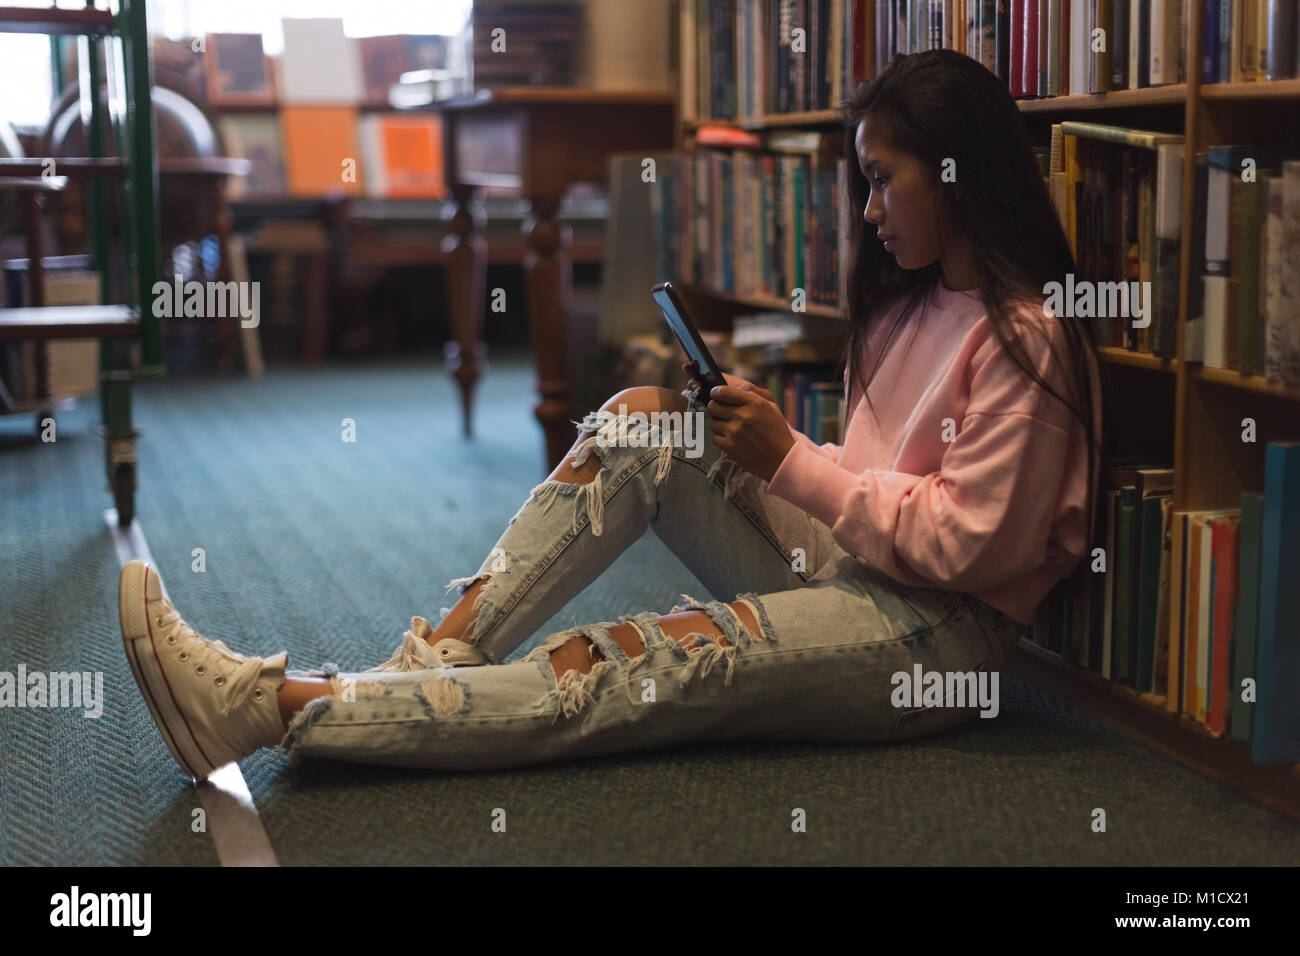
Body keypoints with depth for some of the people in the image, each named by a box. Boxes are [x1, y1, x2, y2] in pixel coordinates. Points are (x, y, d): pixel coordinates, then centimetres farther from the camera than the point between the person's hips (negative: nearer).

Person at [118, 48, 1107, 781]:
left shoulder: (1022, 339, -13)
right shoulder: (912, 302, 16)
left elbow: (965, 544, -19)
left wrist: (793, 462, -15)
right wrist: (757, 431, -2)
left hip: (940, 638, -8)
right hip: (841, 566, 8)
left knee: (631, 669, -27)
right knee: (643, 420, -10)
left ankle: (278, 706, -33)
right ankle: (433, 658, -22)